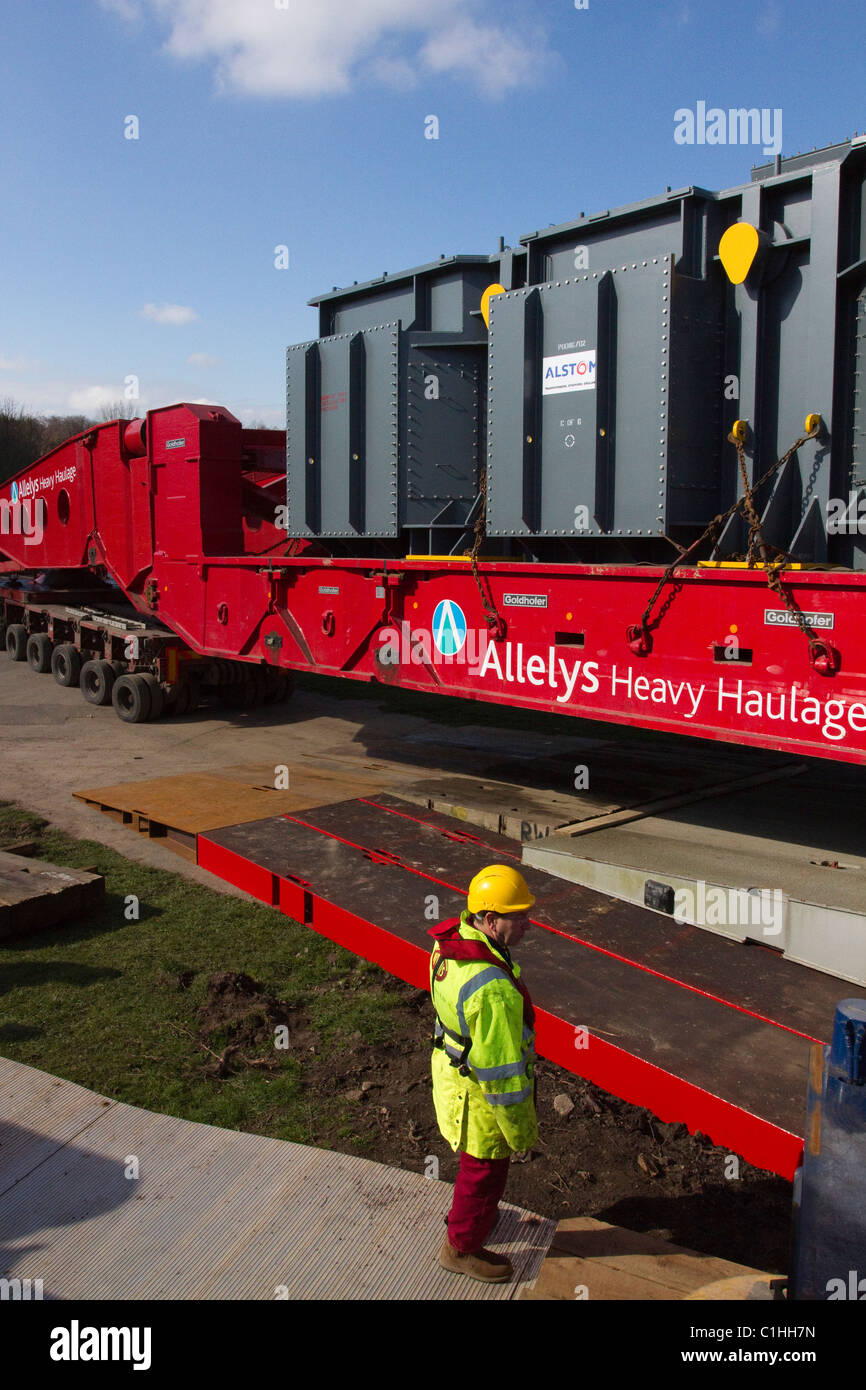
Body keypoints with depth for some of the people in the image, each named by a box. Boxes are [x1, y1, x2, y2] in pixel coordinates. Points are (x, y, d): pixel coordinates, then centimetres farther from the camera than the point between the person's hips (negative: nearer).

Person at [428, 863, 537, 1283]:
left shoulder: (452, 940, -13)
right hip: (481, 1094, -8)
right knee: (484, 1172, 19)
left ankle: (467, 1216, 58)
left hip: (453, 1068, 8)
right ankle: (461, 1248, 44)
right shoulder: (493, 989, -40)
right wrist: (520, 1128, -14)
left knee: (478, 1162, 33)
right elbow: (500, 1069, -30)